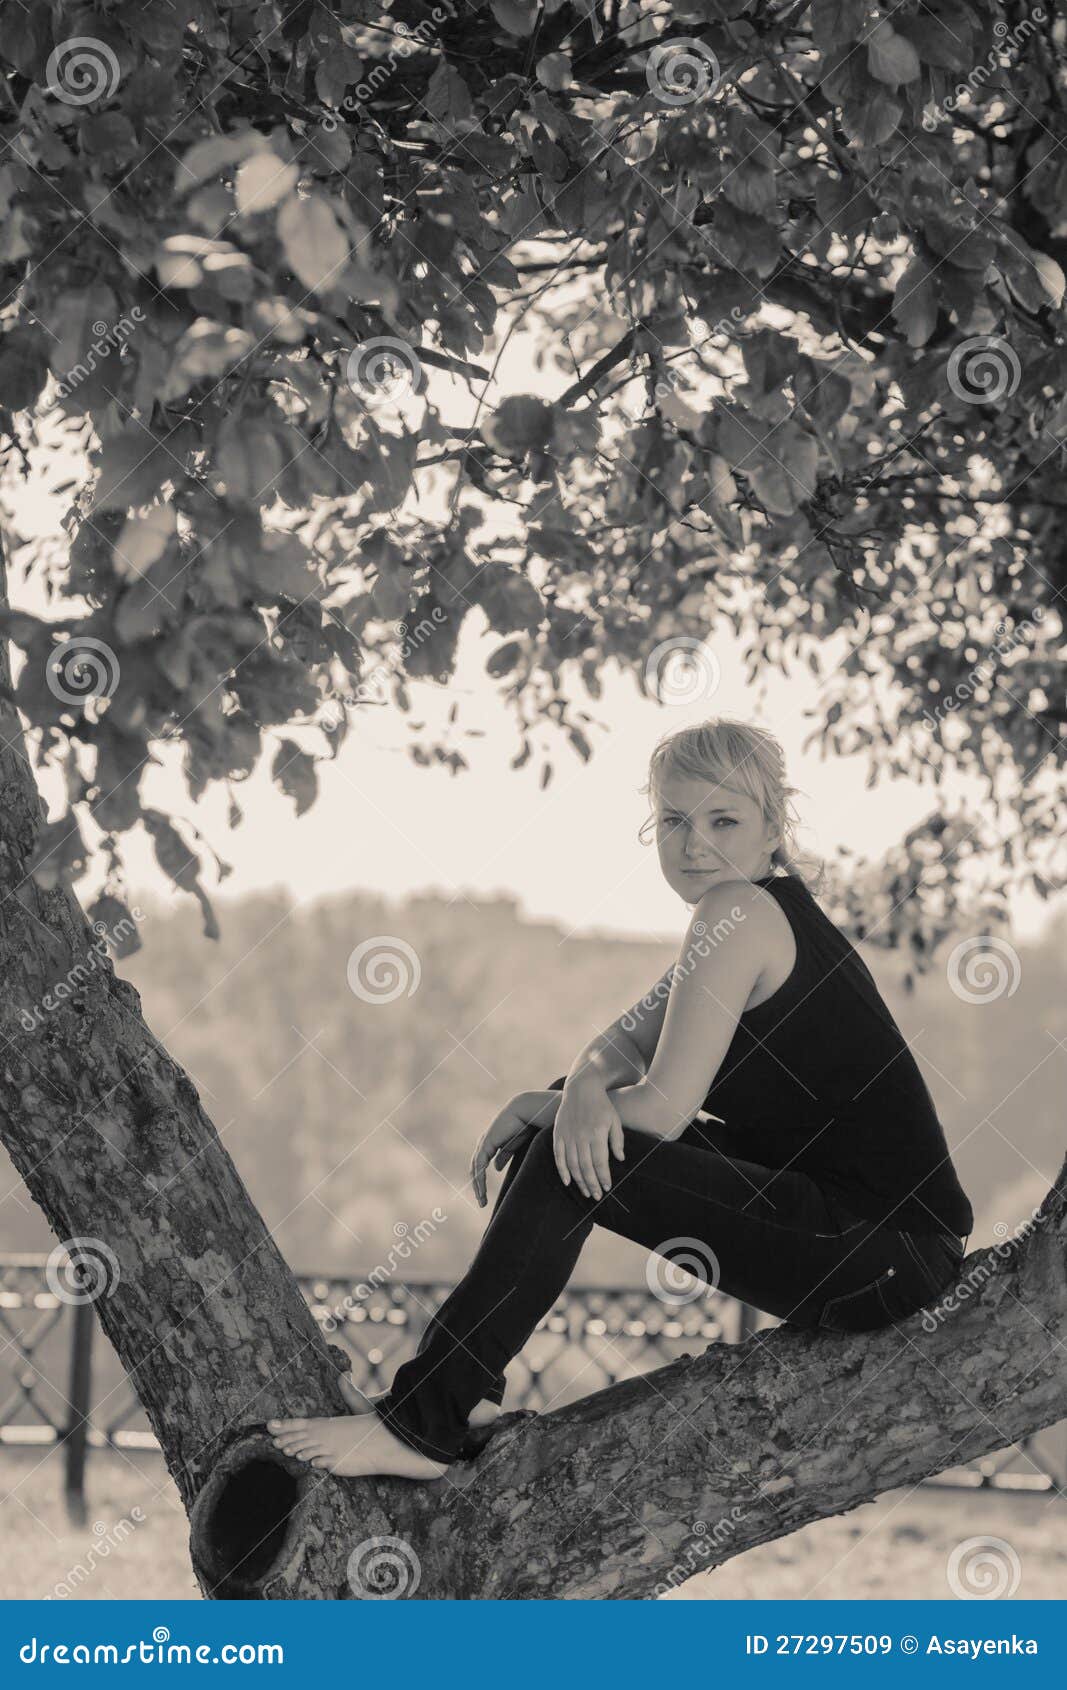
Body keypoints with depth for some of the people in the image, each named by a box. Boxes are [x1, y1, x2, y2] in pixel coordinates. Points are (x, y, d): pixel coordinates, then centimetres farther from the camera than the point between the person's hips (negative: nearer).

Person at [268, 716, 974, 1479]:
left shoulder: (741, 910, -15)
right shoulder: (772, 914, 16)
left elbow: (663, 1107, -17)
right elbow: (627, 1045, 11)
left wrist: (548, 1107, -1)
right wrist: (583, 1090, -12)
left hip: (896, 1256, -10)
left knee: (572, 1162, -18)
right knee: (569, 1139, 13)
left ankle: (422, 1428, -15)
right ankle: (465, 1392, 15)